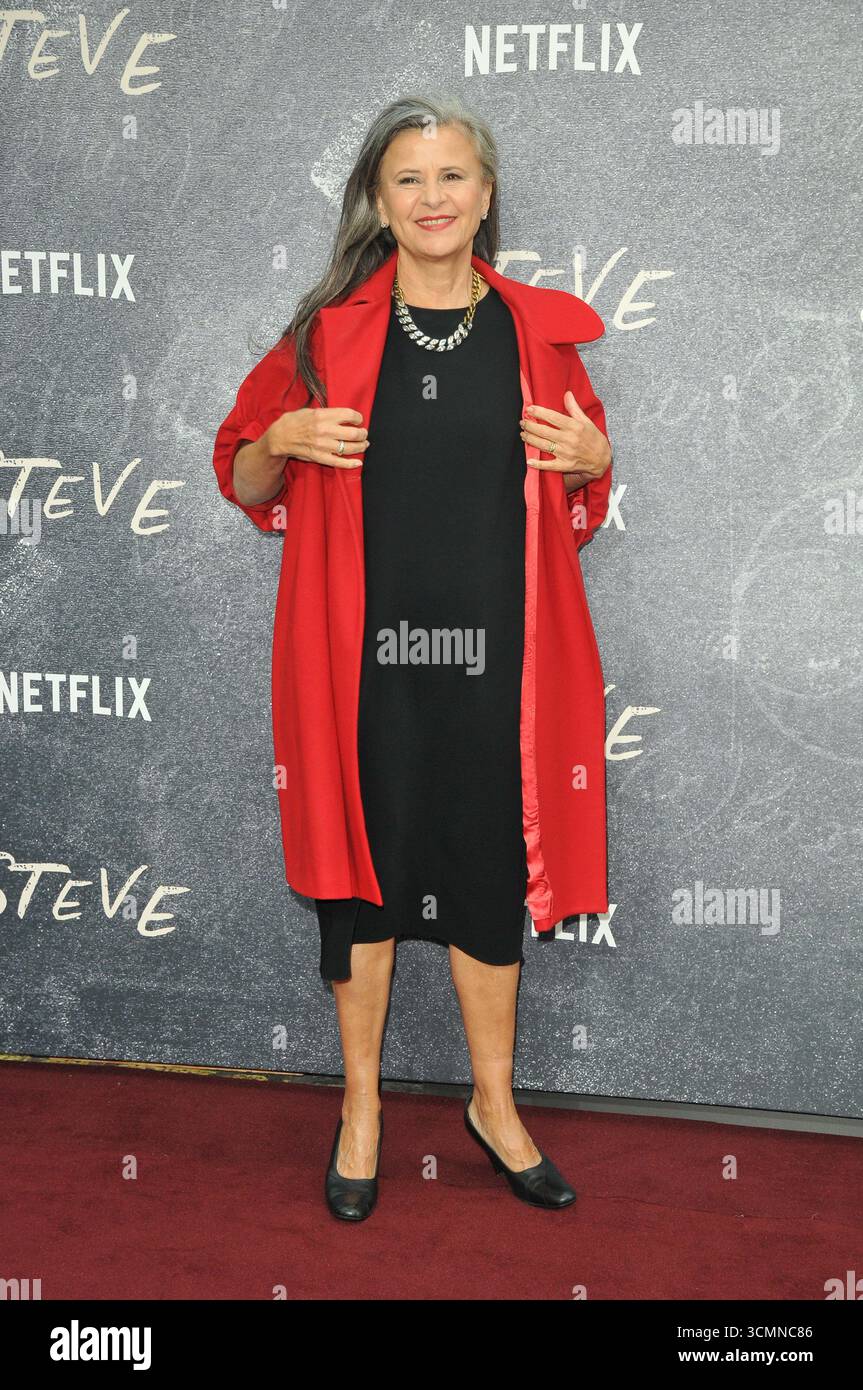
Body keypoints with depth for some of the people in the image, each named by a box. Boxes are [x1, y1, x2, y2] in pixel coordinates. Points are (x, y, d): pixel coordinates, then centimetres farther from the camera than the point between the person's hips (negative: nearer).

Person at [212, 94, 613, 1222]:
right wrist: (284, 440, -11)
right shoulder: (331, 331, 3)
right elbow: (247, 484, 9)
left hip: (494, 651, 1)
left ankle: (494, 1103, 30)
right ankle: (362, 1104, 29)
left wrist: (593, 461, -6)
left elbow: (575, 512, 15)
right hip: (363, 648, -1)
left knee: (492, 870, 9)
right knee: (365, 864, 9)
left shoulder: (537, 329, 6)